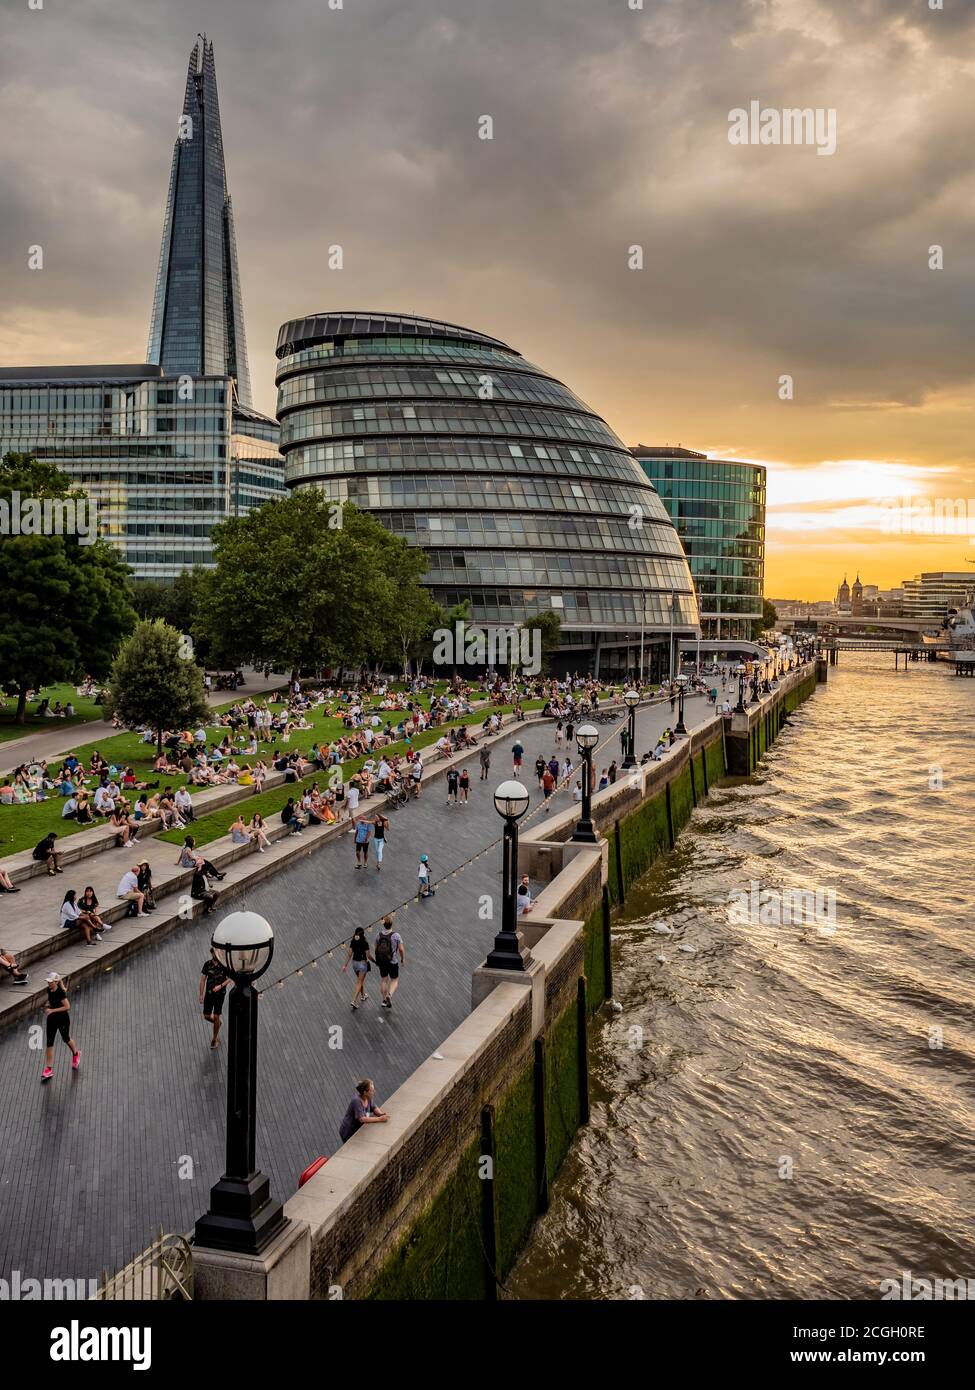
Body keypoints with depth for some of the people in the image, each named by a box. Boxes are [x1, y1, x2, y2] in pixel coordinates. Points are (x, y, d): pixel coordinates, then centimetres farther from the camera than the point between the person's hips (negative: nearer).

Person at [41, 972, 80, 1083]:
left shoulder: (60, 992, -25)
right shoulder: (49, 990, -4)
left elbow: (67, 1006, -27)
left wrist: (52, 1010, -27)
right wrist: (47, 1005, -5)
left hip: (63, 1019, -6)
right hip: (52, 1019, 6)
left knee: (66, 1039, 16)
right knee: (49, 1043, 2)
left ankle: (76, 1053, 47)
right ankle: (49, 1069, 8)